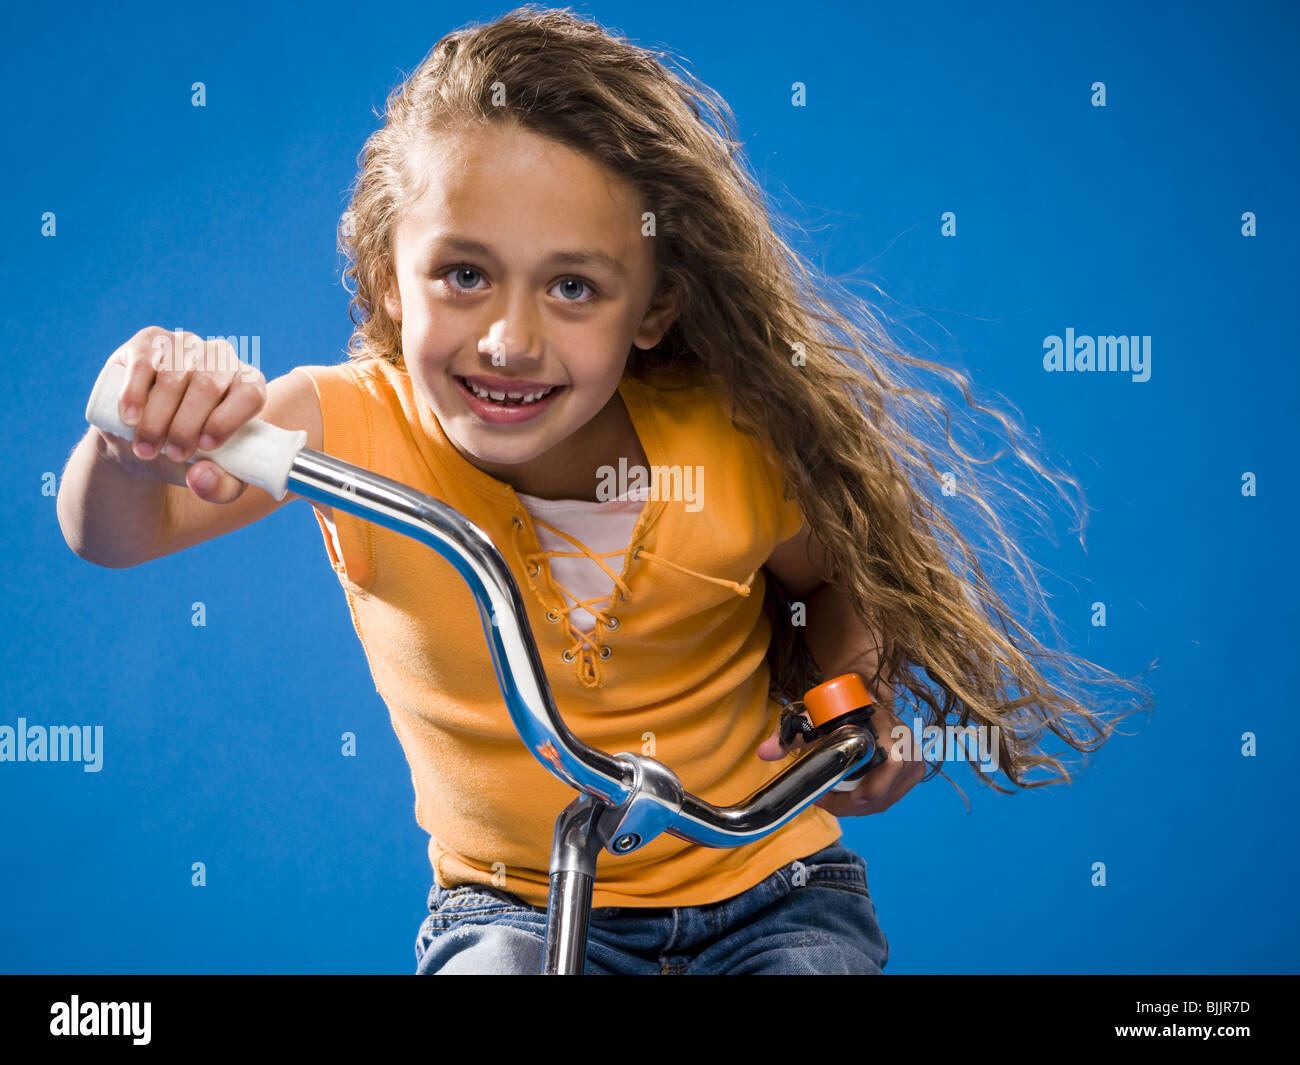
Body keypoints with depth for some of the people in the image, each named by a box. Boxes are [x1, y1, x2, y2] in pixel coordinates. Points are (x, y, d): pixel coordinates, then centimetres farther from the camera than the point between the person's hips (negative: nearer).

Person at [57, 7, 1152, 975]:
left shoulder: (731, 453, -18)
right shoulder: (352, 424, -17)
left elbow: (842, 578, 3)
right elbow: (115, 536, -23)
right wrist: (140, 442, -43)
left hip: (763, 889, 1)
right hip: (507, 902, 0)